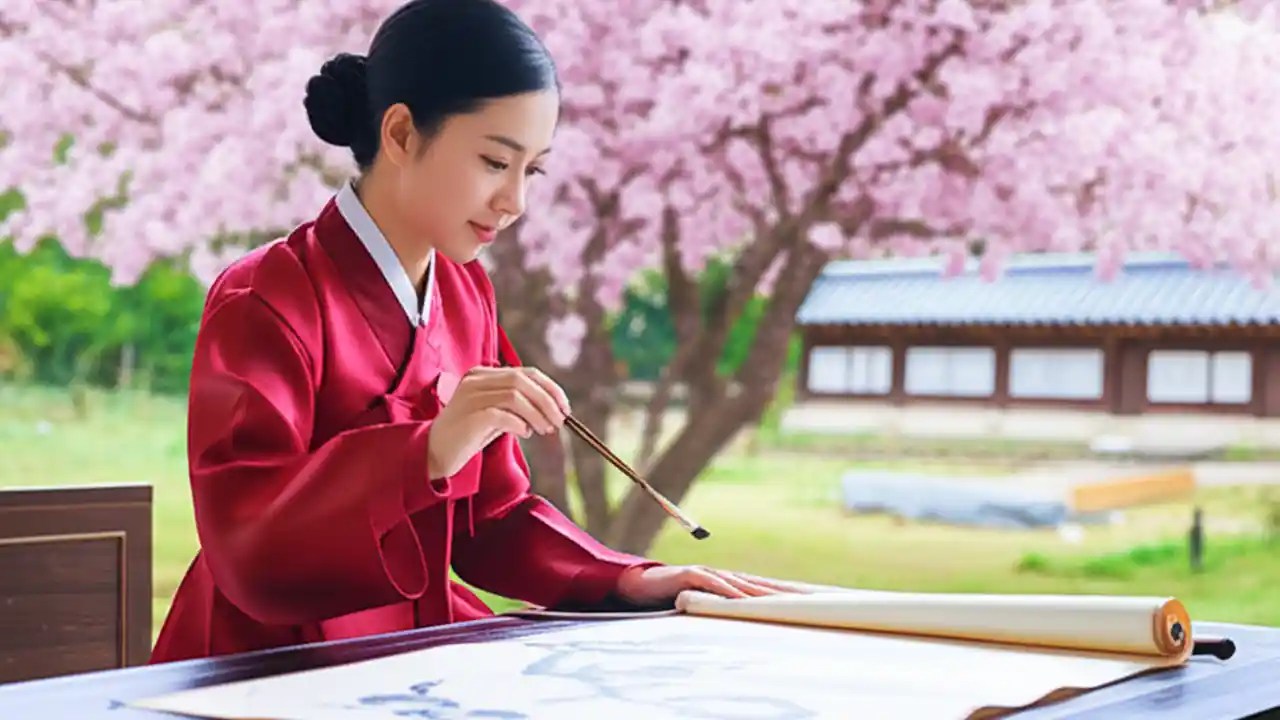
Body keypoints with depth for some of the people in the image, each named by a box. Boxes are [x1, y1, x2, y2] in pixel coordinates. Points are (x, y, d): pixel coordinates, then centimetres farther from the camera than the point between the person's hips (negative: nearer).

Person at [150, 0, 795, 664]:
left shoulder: (466, 293, 7)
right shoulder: (263, 301, -14)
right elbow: (249, 554, -24)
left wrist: (628, 582, -3)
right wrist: (427, 453, -35)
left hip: (419, 650, 7)